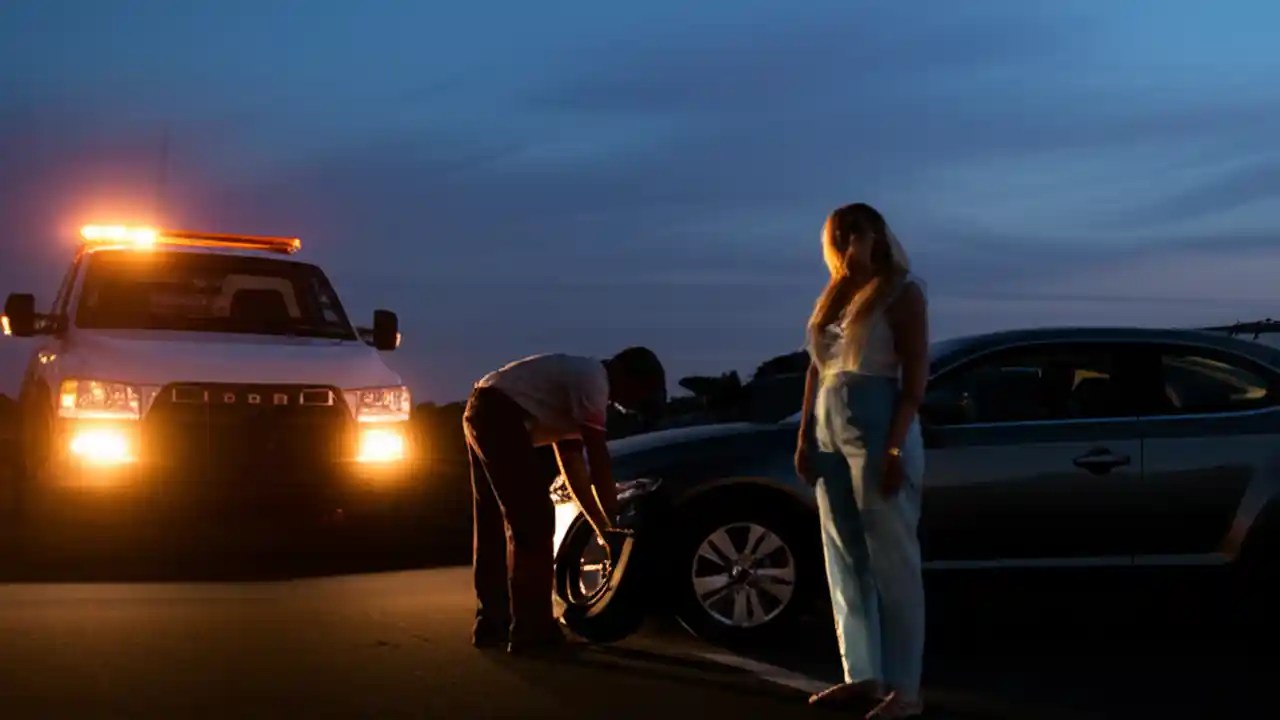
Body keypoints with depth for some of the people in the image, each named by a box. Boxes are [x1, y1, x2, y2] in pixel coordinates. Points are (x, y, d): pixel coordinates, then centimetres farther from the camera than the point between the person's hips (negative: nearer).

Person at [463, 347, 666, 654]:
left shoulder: (579, 379, 21)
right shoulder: (593, 380, -9)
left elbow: (573, 467, 21)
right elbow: (599, 464, -12)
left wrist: (602, 527, 19)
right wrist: (614, 525, -4)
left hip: (482, 413, 11)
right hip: (499, 416, -11)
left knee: (495, 527, 17)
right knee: (534, 523, -8)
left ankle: (492, 624, 24)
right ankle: (531, 631, -6)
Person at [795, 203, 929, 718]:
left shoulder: (902, 291, -3)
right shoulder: (834, 294, 16)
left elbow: (915, 377, -9)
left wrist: (895, 447, -17)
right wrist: (805, 437, 10)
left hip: (878, 428, -7)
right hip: (829, 431, 7)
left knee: (892, 562, -5)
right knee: (845, 561, 8)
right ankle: (862, 675, 15)